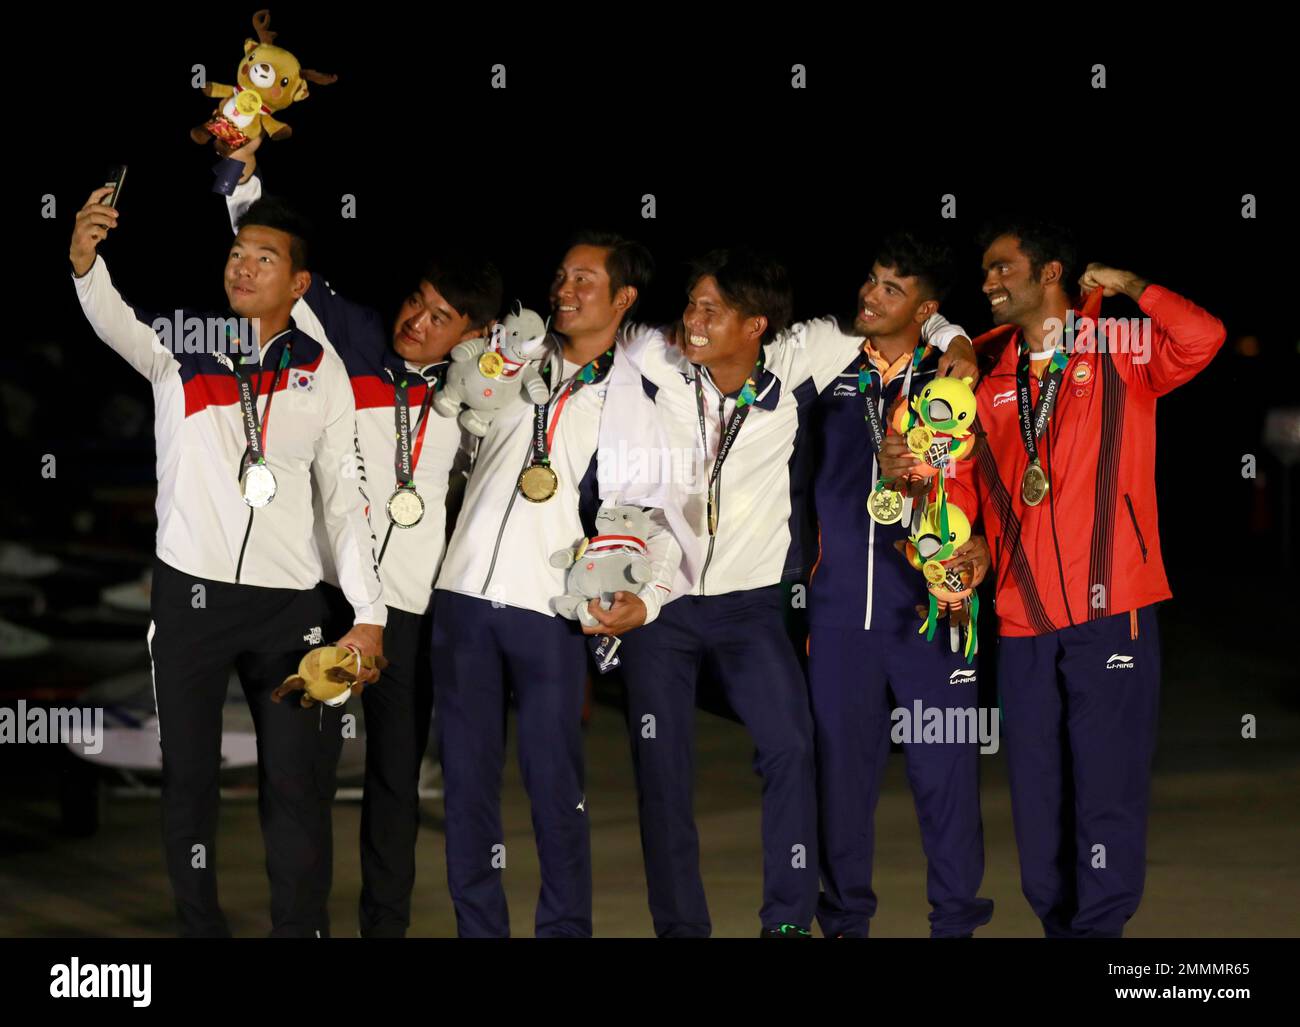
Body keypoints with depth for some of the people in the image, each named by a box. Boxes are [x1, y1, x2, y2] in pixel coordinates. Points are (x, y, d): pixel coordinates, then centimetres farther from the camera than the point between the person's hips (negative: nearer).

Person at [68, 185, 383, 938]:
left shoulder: (321, 372, 5)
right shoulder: (181, 346, 0)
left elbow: (347, 497, 6)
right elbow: (116, 319, -22)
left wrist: (369, 615, -2)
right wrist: (85, 260, -46)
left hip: (289, 599, 1)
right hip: (192, 592, -1)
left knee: (297, 784, 3)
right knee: (191, 777, 5)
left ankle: (302, 932, 12)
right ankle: (200, 930, 15)